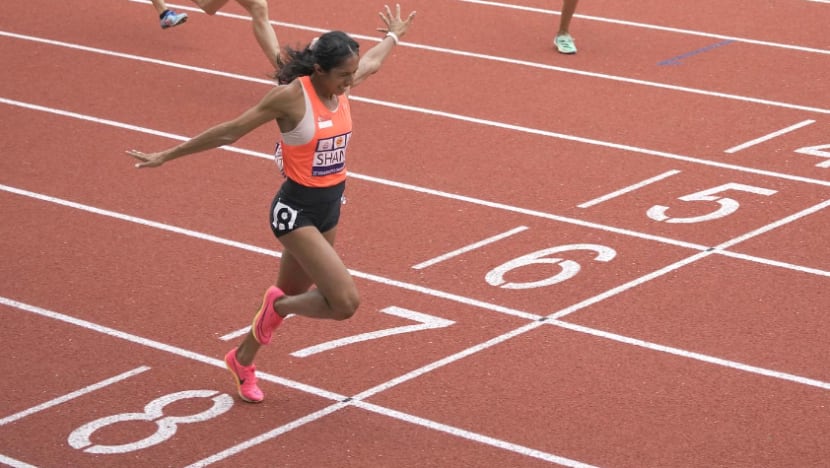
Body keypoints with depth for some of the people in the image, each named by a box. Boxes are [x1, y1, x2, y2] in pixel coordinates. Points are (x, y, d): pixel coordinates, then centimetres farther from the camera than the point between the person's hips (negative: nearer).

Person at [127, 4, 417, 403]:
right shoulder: (291, 95, -21)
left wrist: (394, 36, 45)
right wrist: (166, 156, -7)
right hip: (296, 210, -8)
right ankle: (278, 307, 10)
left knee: (292, 295, 20)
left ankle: (242, 360, 42)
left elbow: (372, 61, 25)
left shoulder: (343, 86, -1)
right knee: (345, 302, -17)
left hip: (329, 207, 8)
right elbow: (229, 132, -12)